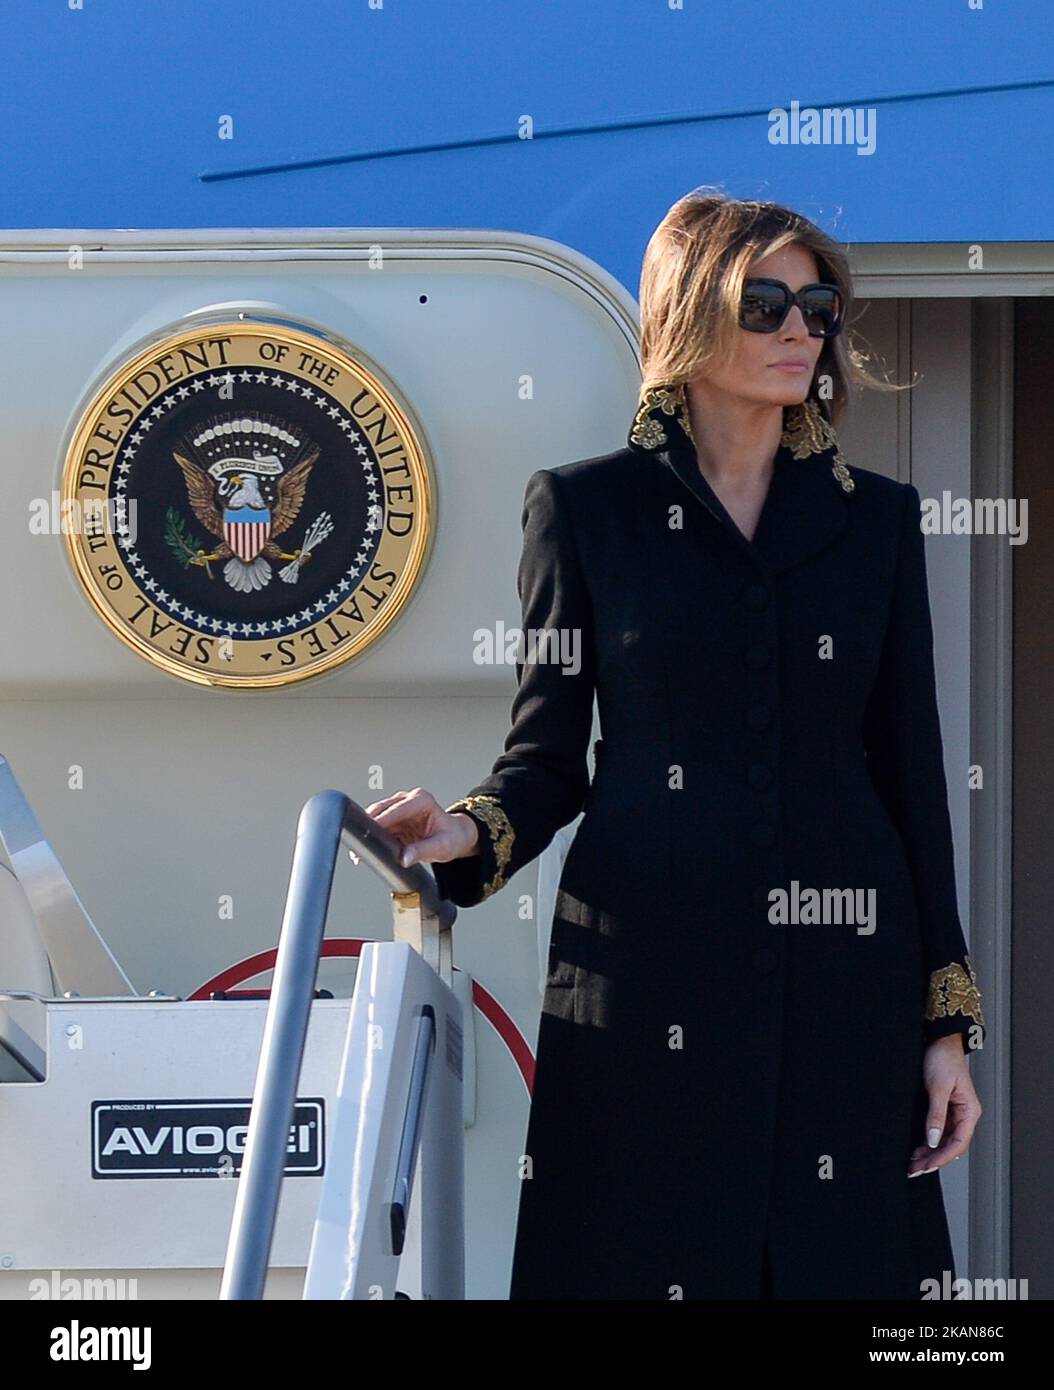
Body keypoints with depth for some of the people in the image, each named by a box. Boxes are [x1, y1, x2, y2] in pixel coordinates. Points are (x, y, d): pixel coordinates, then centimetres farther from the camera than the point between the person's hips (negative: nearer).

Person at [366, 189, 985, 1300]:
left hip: (844, 980, 2)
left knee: (836, 1257, 0)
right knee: (657, 1256, -2)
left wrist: (948, 1023, 5)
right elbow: (549, 751, 7)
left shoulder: (875, 520, 10)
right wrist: (472, 833, -16)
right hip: (646, 974, -2)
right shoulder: (586, 508, 5)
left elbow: (910, 771, 9)